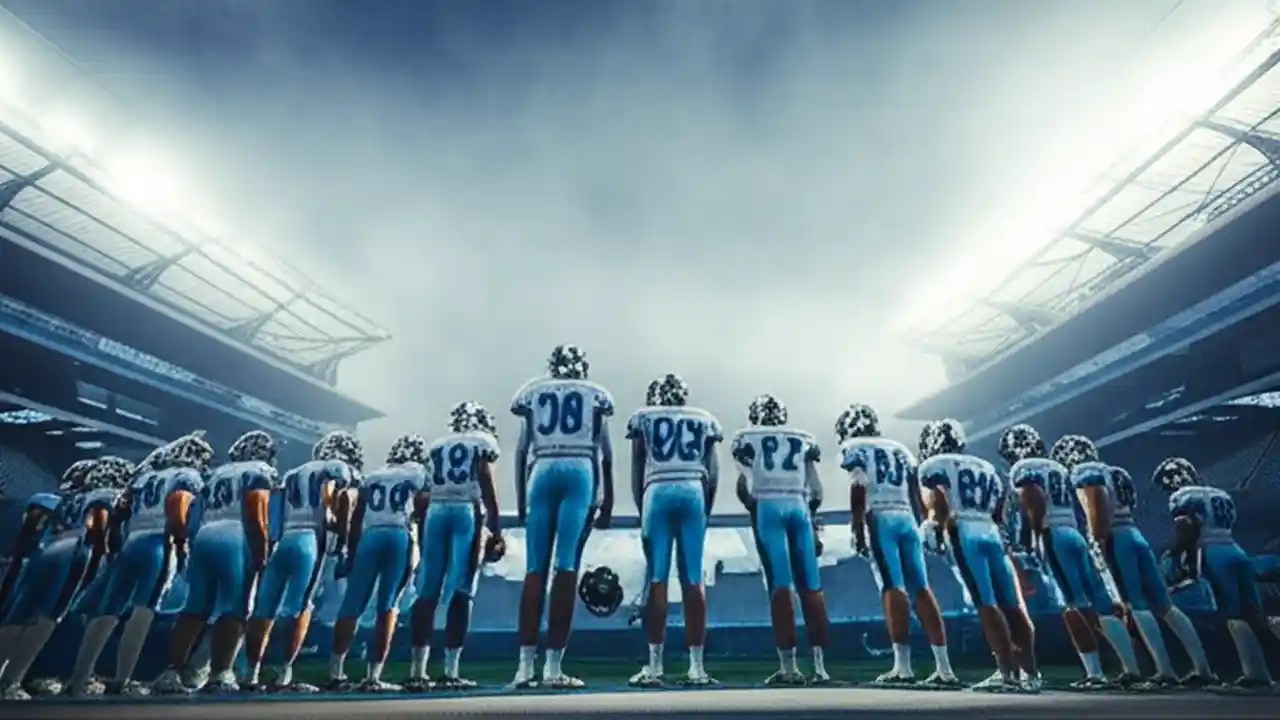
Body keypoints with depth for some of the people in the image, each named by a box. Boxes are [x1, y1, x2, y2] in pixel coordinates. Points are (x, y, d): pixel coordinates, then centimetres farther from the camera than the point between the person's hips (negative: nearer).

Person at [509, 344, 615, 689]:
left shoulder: (533, 393, 18)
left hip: (542, 473, 2)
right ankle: (553, 665, -5)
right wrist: (607, 501, 12)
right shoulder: (596, 395, 16)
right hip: (580, 473, -1)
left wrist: (520, 501, 15)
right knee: (566, 568, -4)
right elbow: (605, 453, 10)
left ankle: (526, 664, 4)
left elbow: (522, 451, 12)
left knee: (535, 570, 4)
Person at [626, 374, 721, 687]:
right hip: (694, 493, 2)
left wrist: (642, 513, 18)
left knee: (657, 579, 1)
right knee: (693, 580, 5)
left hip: (658, 492, -1)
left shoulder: (643, 418, 16)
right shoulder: (704, 420, 21)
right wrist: (707, 512, 19)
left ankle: (654, 666, 3)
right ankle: (697, 666, 8)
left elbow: (636, 475, 13)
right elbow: (713, 476, 14)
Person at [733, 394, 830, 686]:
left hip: (767, 507, -2)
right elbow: (816, 490, 15)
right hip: (799, 508, 2)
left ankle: (789, 666, -2)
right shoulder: (803, 440, 20)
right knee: (810, 586, 6)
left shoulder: (746, 438, 13)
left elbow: (743, 486, 11)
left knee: (780, 586, -2)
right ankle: (820, 665, 8)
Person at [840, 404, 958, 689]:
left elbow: (858, 491, -7)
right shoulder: (900, 449, 24)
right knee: (921, 589, 5)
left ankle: (903, 666, -11)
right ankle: (944, 668, 5)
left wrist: (857, 529, -7)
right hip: (907, 519, 6)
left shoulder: (854, 448, 5)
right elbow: (916, 495, 20)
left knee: (893, 588, -9)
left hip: (880, 519, -6)